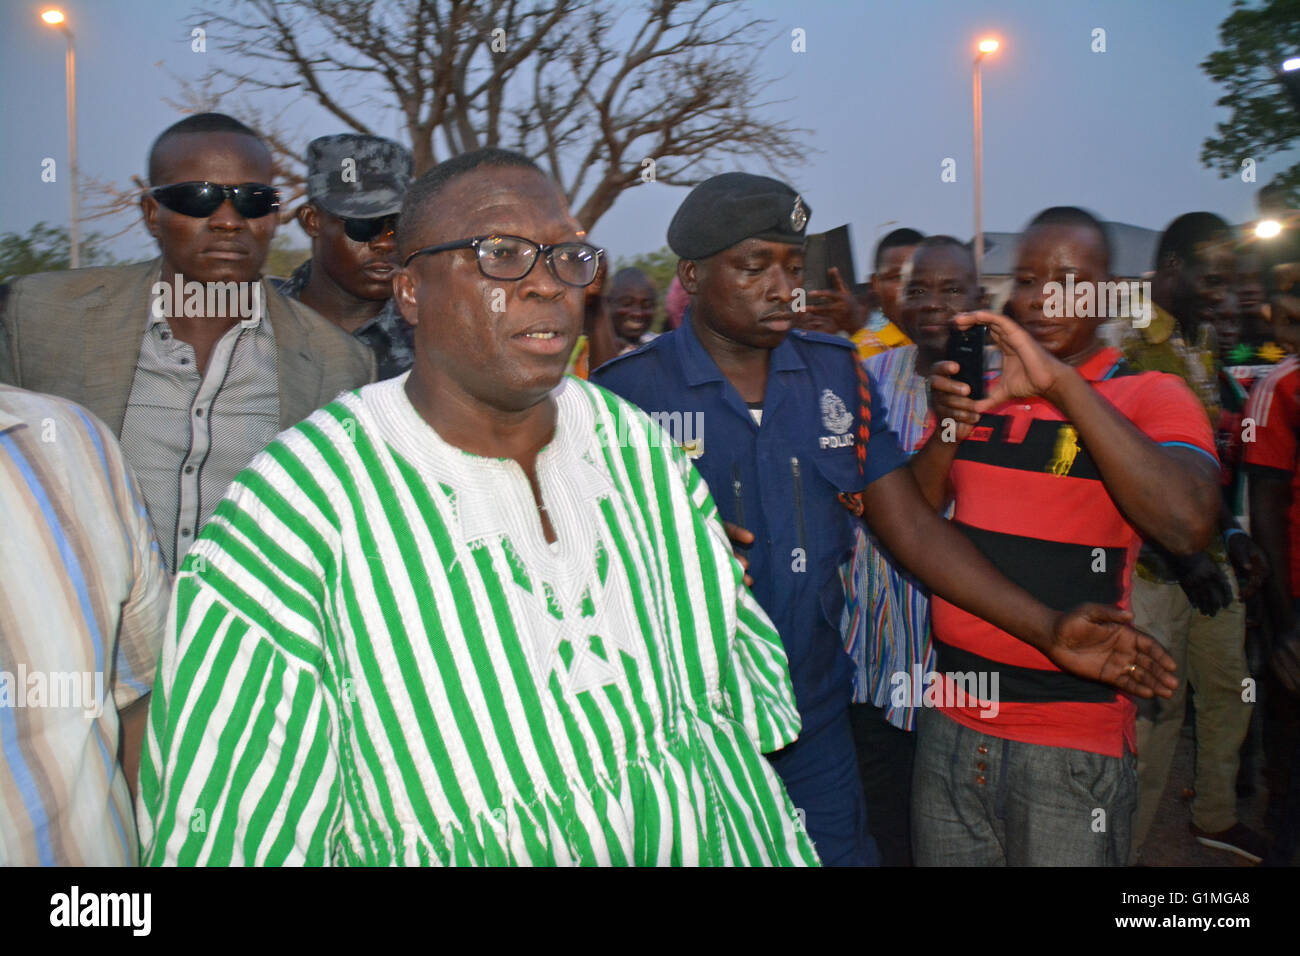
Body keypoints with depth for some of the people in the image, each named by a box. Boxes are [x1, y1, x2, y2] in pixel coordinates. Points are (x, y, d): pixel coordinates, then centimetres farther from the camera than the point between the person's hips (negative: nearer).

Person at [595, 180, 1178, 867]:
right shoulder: (626, 390, -10)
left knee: (840, 850, 16)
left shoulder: (837, 375, 3)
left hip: (814, 718, 4)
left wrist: (1049, 629, -6)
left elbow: (911, 527, 2)